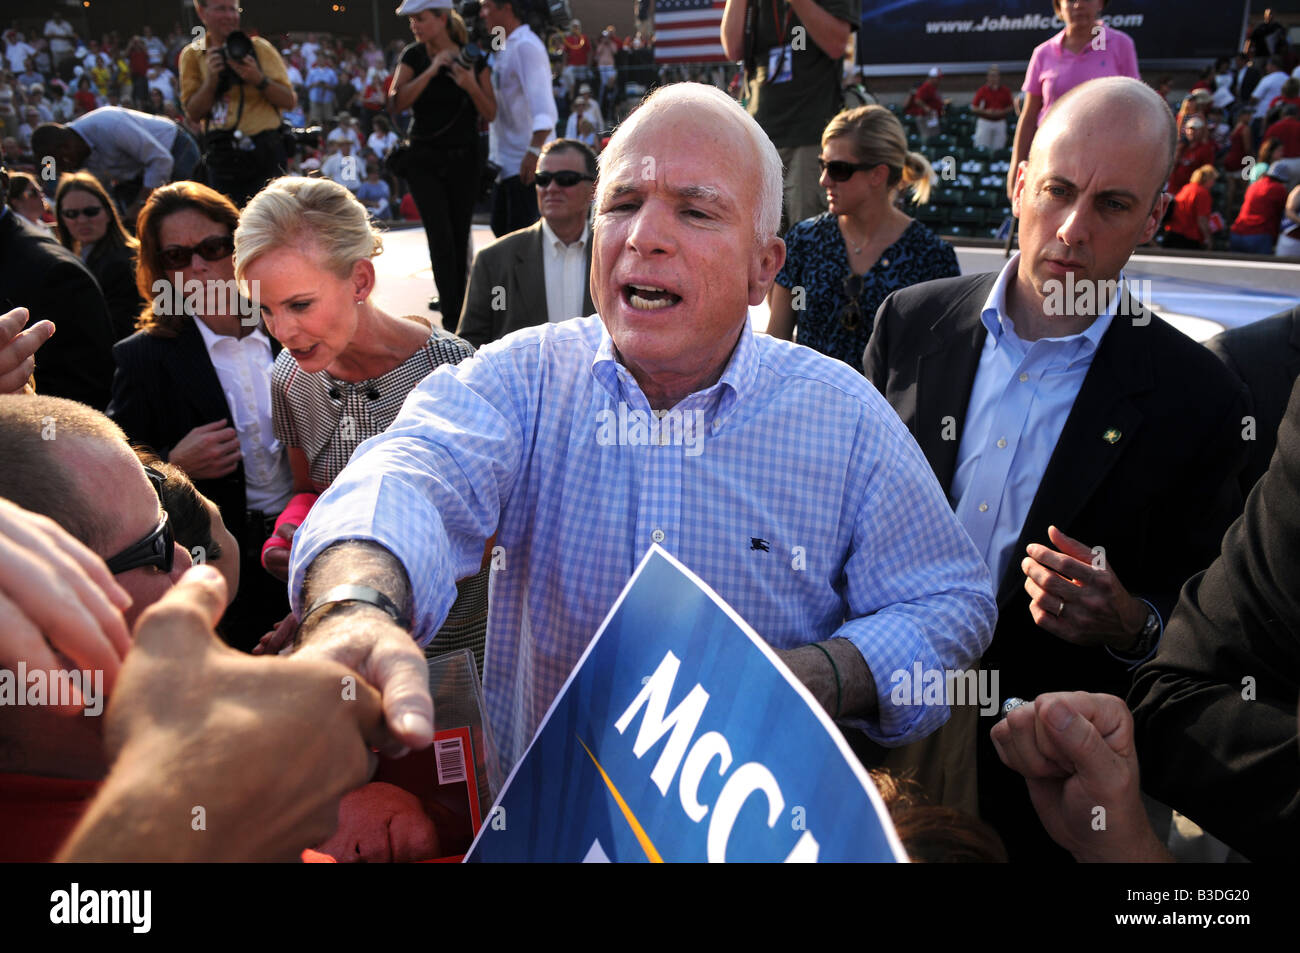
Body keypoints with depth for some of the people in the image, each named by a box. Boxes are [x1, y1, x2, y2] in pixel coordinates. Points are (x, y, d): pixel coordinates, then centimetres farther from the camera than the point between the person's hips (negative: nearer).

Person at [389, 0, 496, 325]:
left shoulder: (473, 59, -2)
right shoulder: (413, 57, 0)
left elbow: (491, 114, -3)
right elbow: (396, 103, -13)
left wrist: (471, 85, -21)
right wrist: (432, 70, -20)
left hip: (463, 158, 1)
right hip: (424, 159, 0)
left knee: (460, 234, 7)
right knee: (441, 235, -9)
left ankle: (453, 298, 27)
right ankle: (452, 320, -8)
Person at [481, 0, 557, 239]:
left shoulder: (526, 46, -14)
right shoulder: (504, 48, 17)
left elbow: (544, 109, -26)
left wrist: (534, 152, -35)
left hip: (526, 164, -10)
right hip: (505, 161, 10)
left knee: (520, 234, -9)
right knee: (500, 228, 15)